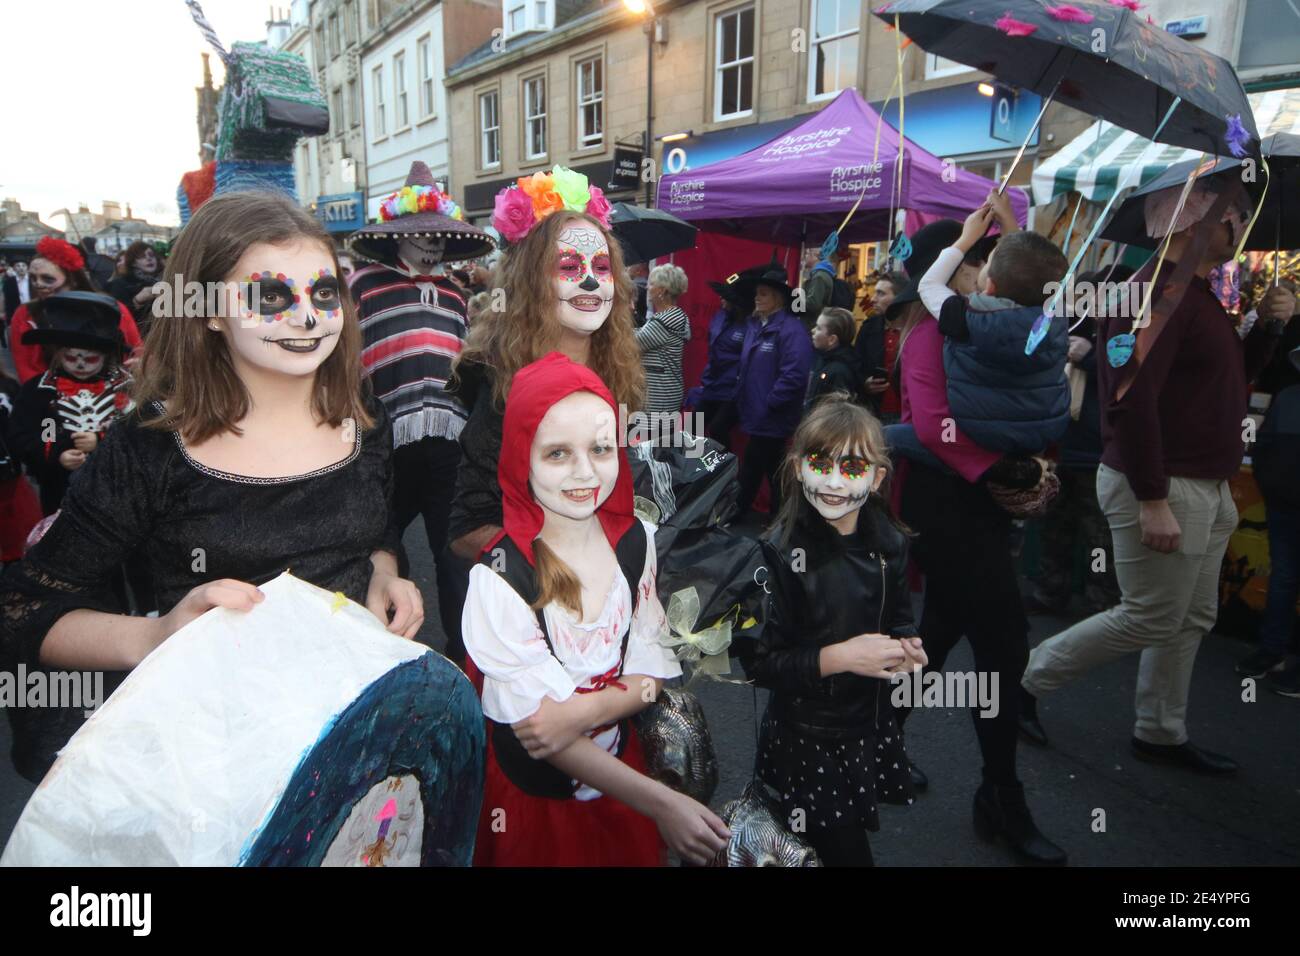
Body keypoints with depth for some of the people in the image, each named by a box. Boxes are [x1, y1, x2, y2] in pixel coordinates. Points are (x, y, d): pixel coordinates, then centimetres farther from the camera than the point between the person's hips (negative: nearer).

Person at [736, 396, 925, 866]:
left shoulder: (889, 544, -2)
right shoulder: (778, 552, -20)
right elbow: (757, 662, -19)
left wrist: (905, 647, -6)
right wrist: (839, 657, -26)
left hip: (871, 730, 5)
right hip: (805, 740, -5)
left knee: (851, 838, 21)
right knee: (842, 849, 6)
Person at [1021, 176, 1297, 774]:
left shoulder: (1193, 292, 15)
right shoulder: (1160, 289, -18)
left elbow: (1229, 376, 25)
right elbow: (1130, 400, -27)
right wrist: (1152, 500, -27)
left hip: (1204, 488, 10)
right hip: (1162, 489, -10)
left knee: (1191, 620, 15)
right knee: (1149, 621, 0)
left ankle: (1160, 734, 29)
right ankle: (1026, 680, 14)